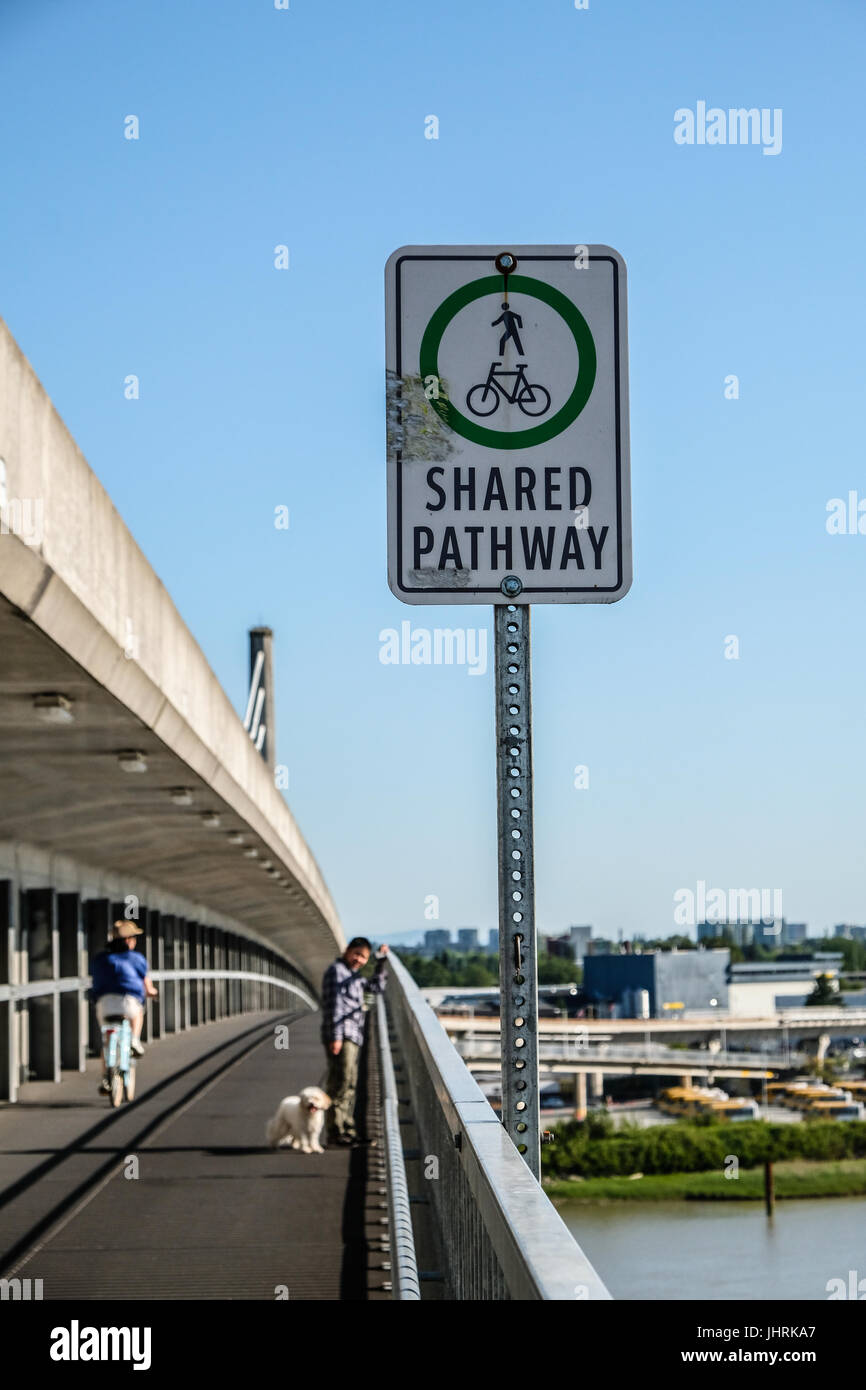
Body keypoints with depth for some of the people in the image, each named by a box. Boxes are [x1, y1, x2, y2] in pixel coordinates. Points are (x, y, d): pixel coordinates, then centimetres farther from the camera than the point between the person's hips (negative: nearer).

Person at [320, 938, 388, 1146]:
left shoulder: (354, 976, 23)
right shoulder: (336, 971, -5)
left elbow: (377, 987, 34)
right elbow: (334, 1005, -14)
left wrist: (381, 961, 23)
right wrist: (336, 1037, -21)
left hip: (352, 1036, 10)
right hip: (340, 1036, -10)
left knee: (349, 1085, 11)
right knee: (340, 1084, -13)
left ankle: (348, 1131, 15)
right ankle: (336, 1133, -16)